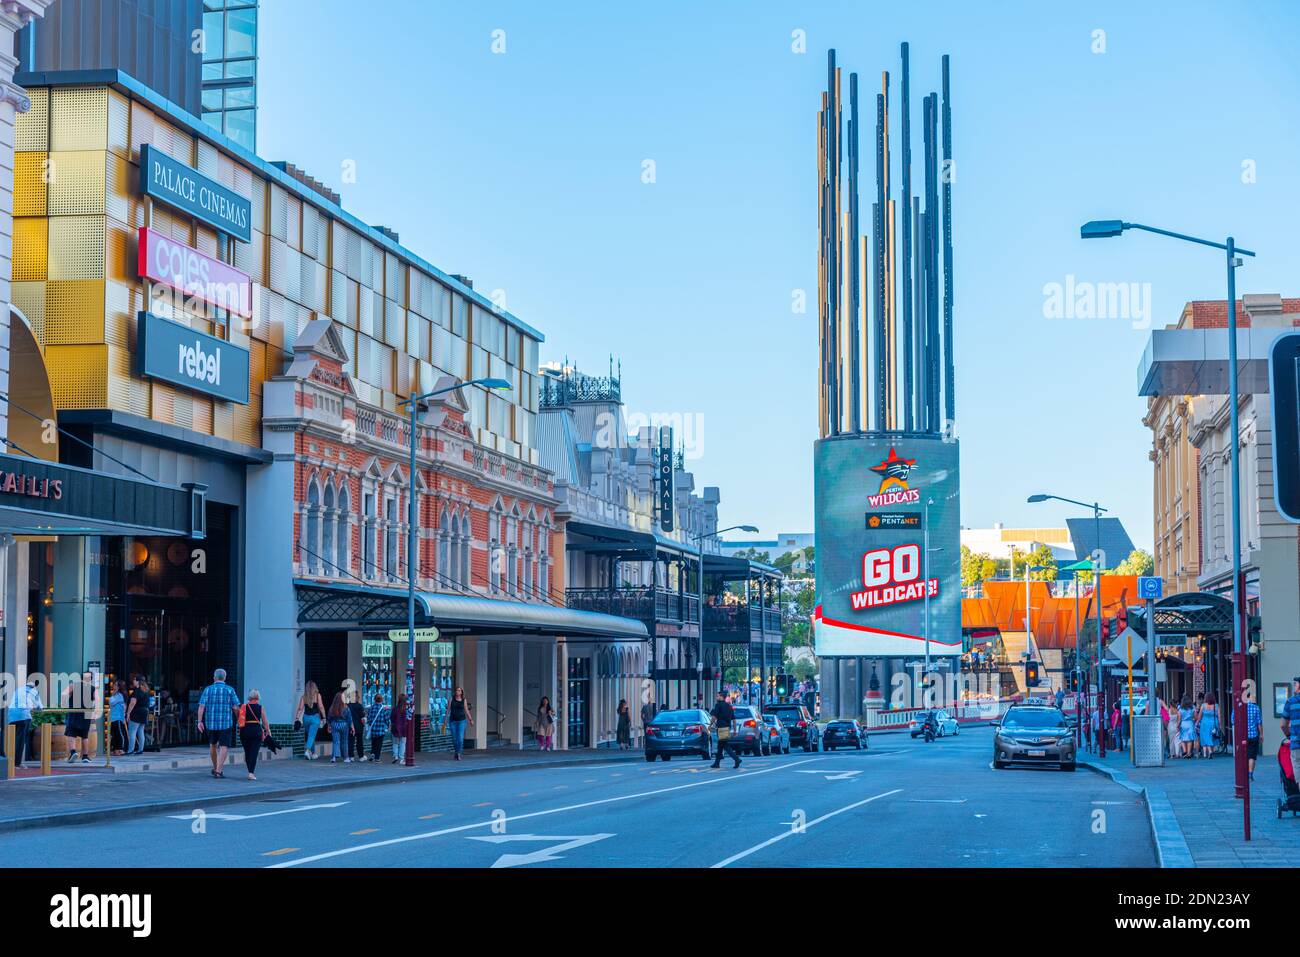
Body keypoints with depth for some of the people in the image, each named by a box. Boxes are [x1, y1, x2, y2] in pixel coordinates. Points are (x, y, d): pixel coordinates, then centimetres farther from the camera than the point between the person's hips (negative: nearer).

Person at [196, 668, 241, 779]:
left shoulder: (208, 689, 2)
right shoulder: (230, 690, -1)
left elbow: (201, 706, -6)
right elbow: (235, 707, -4)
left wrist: (200, 721, -6)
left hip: (211, 722, 3)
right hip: (226, 723, -3)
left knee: (213, 745, 21)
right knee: (224, 747, -2)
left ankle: (215, 768, 33)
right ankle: (218, 770, -15)